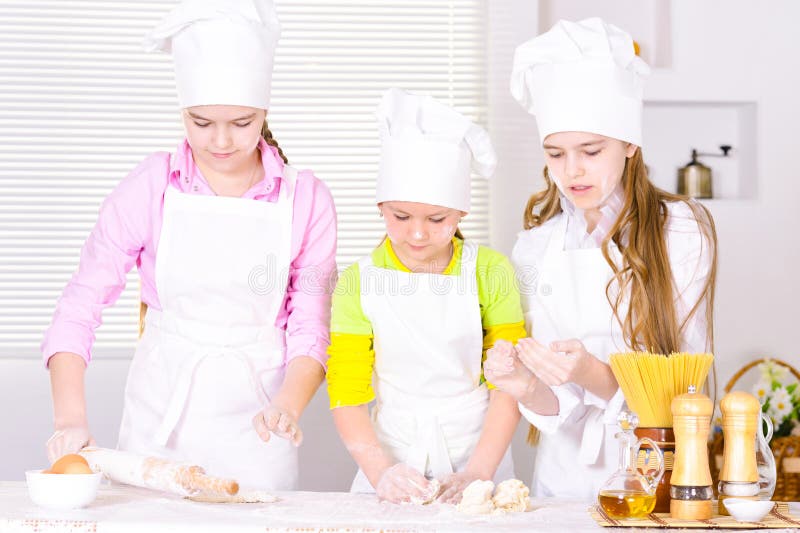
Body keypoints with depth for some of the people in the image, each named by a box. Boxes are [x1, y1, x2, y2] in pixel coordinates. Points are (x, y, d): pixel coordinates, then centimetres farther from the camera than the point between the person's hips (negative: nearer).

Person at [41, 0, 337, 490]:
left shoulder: (306, 199, -3)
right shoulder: (150, 188, -4)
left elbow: (311, 327, -3)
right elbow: (81, 306, -7)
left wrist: (288, 406, -22)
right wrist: (72, 418, -20)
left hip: (254, 421, 0)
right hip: (160, 412, 0)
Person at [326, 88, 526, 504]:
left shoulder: (490, 273, 3)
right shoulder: (358, 283, 3)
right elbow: (347, 394, -1)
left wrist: (477, 473, -10)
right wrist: (380, 472, -15)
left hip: (479, 455, 0)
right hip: (393, 459, 0)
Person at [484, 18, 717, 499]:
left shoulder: (682, 230, -6)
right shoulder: (538, 244, 3)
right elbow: (563, 404, 2)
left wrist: (592, 374, -23)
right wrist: (527, 388, -19)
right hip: (565, 476, 3)